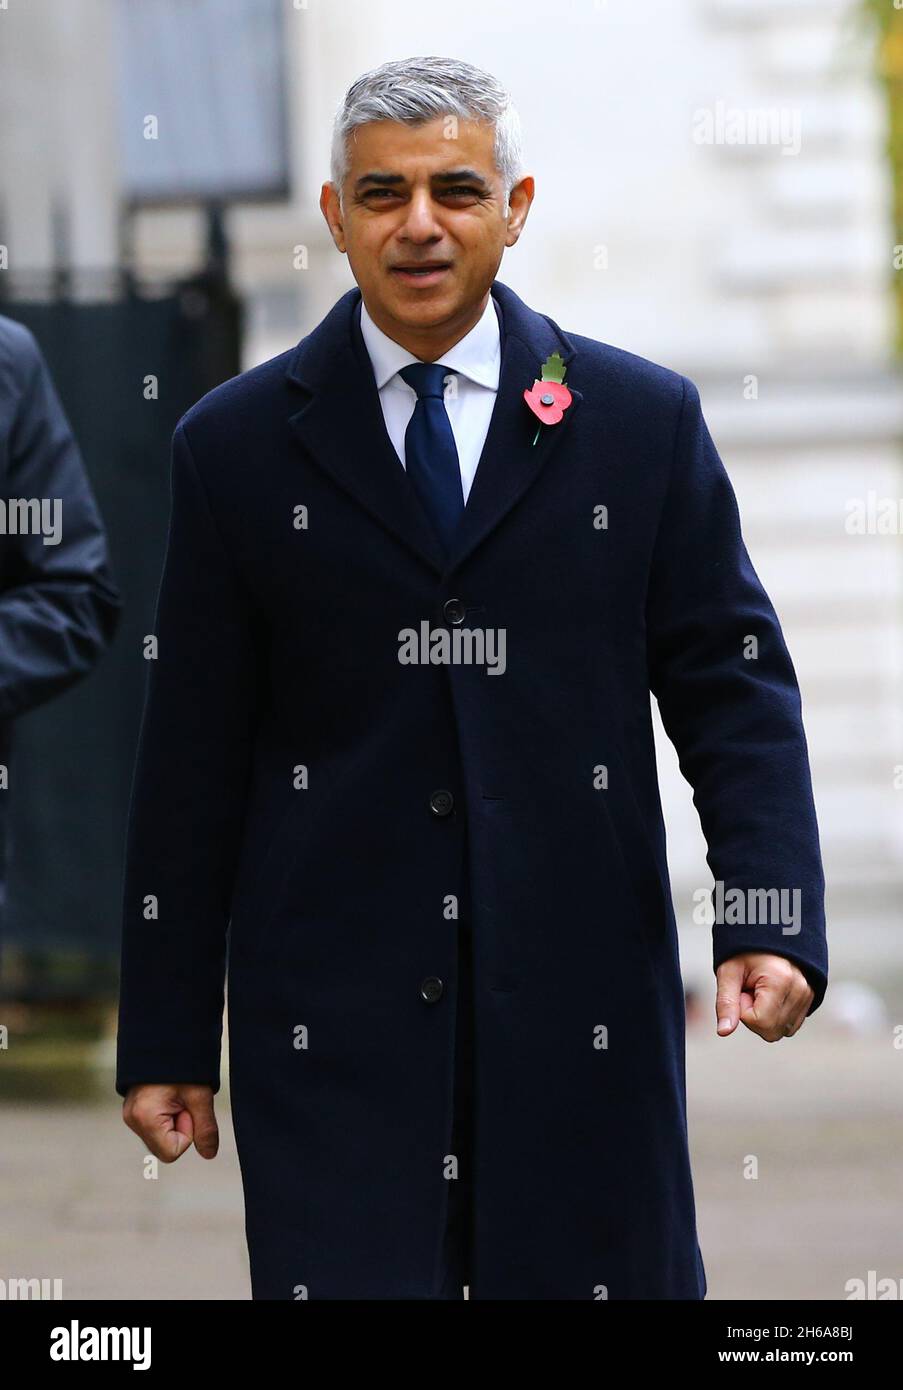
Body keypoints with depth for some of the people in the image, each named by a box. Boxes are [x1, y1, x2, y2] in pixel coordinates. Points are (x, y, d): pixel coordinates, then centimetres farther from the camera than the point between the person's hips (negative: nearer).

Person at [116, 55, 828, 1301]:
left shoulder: (643, 423, 6)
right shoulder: (237, 446, 6)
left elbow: (734, 686, 5)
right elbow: (192, 759, 6)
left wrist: (772, 920, -11)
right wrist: (166, 1039, 4)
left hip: (580, 1010, 1)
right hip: (334, 1012, 0)